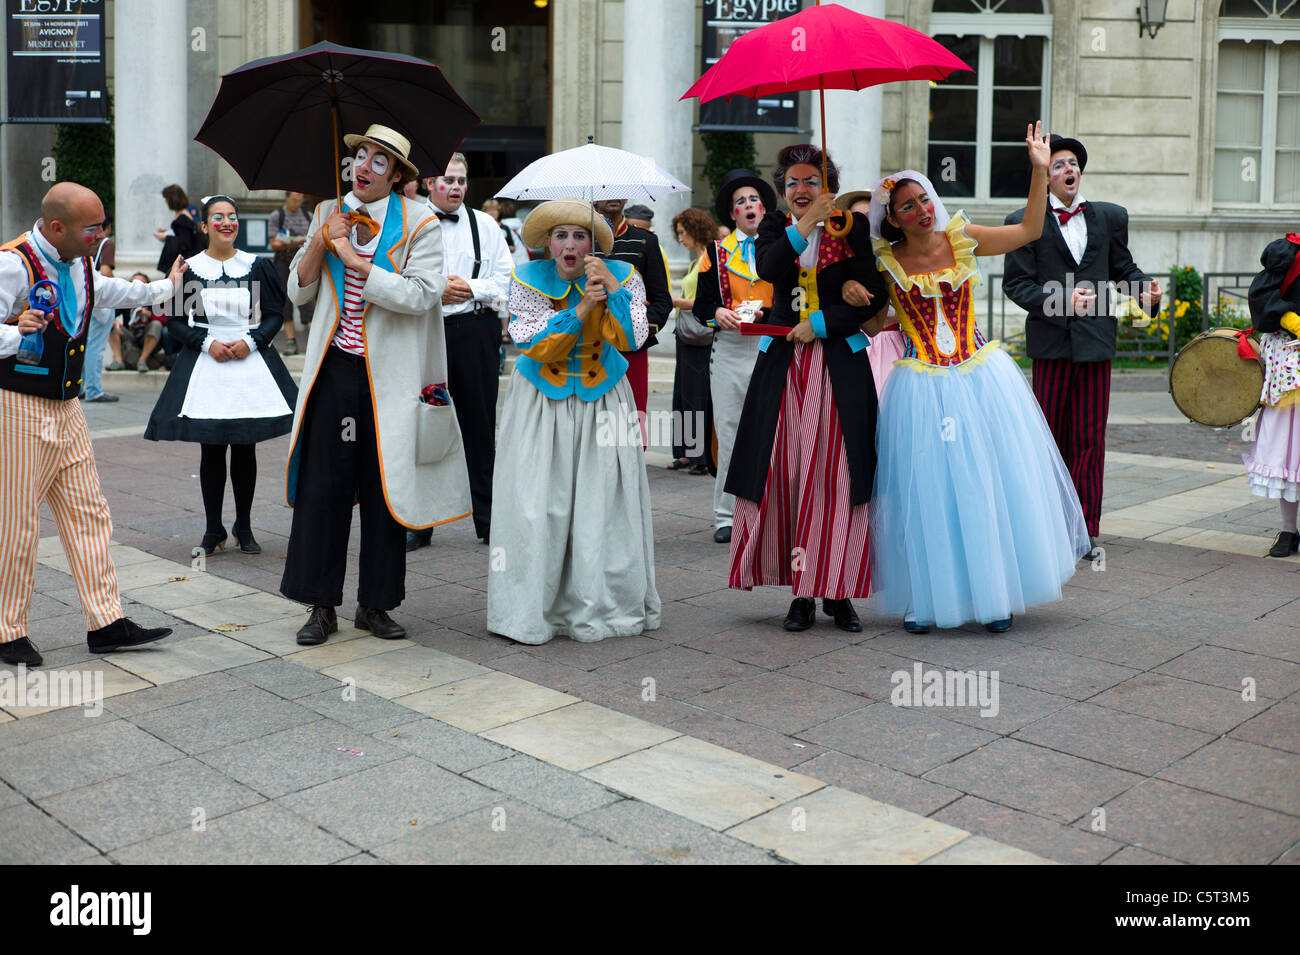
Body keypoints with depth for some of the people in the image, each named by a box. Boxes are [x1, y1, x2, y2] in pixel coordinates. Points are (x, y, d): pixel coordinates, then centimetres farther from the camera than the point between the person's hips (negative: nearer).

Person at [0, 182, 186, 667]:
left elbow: (107, 290, 33)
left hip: (66, 409, 9)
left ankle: (105, 623, 14)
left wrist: (164, 288, 46)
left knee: (88, 515, 8)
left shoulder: (79, 264, 10)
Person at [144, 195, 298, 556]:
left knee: (246, 447, 2)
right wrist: (207, 343, -10)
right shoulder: (189, 269, 4)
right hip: (205, 364, 0)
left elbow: (276, 314, 5)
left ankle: (244, 527, 15)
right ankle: (213, 530, 12)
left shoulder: (257, 266, 6)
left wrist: (251, 341, -10)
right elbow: (177, 322, 5)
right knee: (211, 448, 0)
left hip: (251, 361, 1)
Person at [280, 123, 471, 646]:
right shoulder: (330, 214, 11)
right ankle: (321, 606, 11)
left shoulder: (418, 224, -2)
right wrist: (319, 242, -7)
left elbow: (419, 295, -15)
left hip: (386, 376, -2)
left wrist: (353, 257, -15)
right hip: (334, 368, 3)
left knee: (384, 489, 4)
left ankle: (374, 604, 18)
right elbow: (298, 291, 10)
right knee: (322, 485, 1)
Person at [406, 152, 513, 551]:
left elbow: (506, 279, 5)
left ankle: (488, 520, 15)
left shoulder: (485, 225, 10)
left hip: (476, 332, 1)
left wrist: (471, 288, -10)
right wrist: (434, 293, -13)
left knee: (480, 425, 5)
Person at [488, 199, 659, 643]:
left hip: (601, 402, 1)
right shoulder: (529, 279, -4)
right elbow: (531, 344, -14)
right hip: (541, 403, 0)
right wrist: (580, 309, -23)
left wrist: (611, 287, -24)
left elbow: (632, 339, -15)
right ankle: (530, 612, 7)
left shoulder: (622, 275, -3)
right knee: (536, 503, -3)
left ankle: (601, 606, 14)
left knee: (603, 502, 1)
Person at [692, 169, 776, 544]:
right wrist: (719, 313, -13)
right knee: (729, 433, 1)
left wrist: (762, 314, -14)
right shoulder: (716, 251, 12)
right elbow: (701, 305, 8)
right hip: (729, 348, 1)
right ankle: (727, 516, 9)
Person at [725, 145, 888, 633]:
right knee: (783, 474, -3)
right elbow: (768, 269, -11)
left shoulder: (850, 228, 6)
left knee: (835, 476, -5)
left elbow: (874, 297, 0)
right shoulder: (774, 227, 11)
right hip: (783, 364, 2)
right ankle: (802, 592, 5)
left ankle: (839, 592, 4)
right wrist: (806, 224, -19)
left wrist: (818, 324, -7)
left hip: (839, 364, -1)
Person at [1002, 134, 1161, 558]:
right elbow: (1016, 283, -5)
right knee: (1051, 435, 8)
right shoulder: (1025, 222, -1)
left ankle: (1084, 530, 11)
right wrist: (1061, 300, -19)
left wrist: (1145, 288, -7)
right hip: (1052, 341, -2)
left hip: (1097, 339, 2)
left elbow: (1123, 268, 14)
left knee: (1090, 438, 3)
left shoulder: (1110, 217, 10)